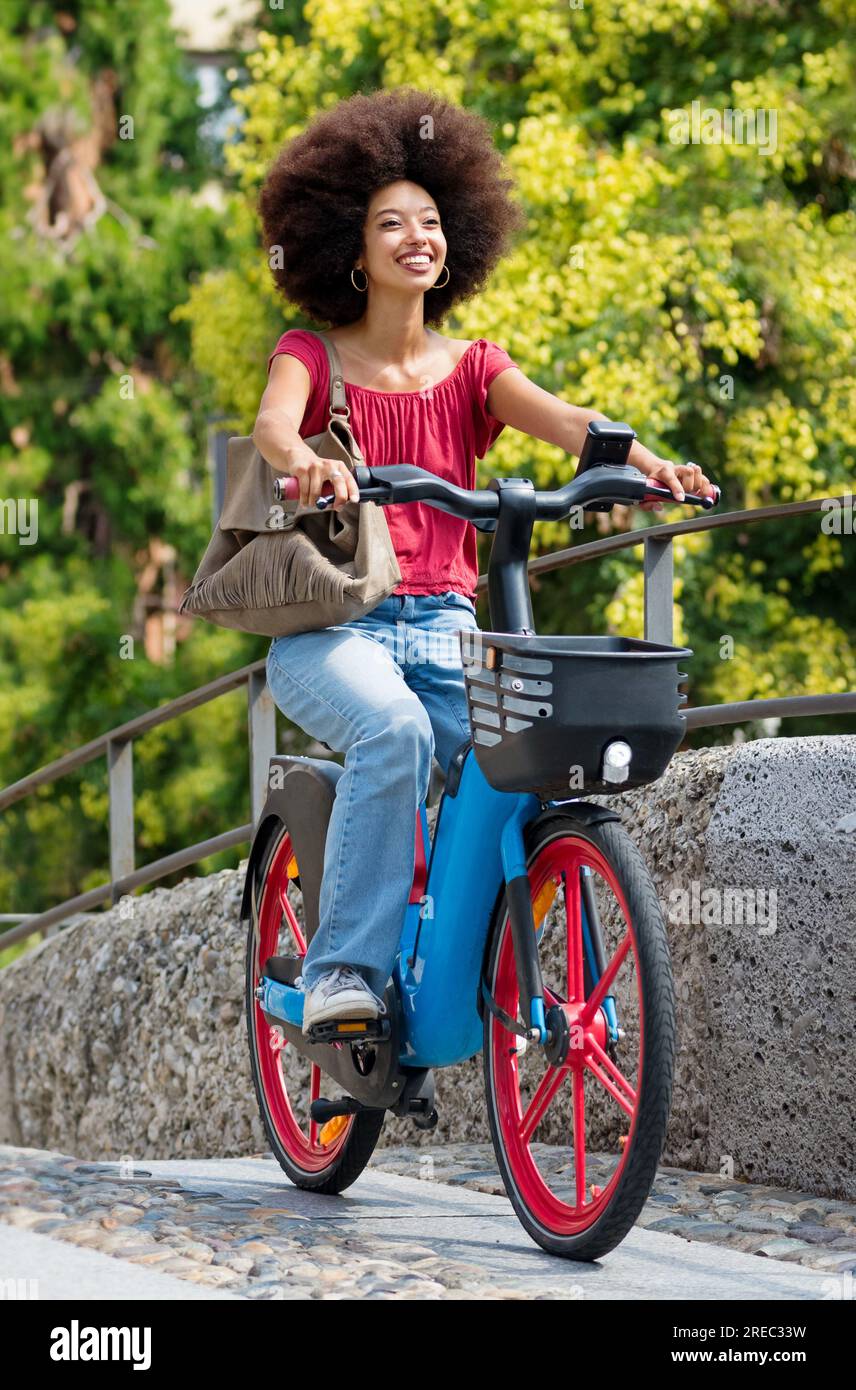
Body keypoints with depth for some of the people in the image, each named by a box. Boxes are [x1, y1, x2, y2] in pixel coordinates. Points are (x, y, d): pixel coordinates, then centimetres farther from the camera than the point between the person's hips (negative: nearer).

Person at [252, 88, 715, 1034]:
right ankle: (345, 968, -28)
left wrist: (641, 460, -29)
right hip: (328, 625, -3)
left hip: (442, 626, 3)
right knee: (394, 732, -35)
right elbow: (271, 425, -18)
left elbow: (561, 419, -7)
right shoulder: (312, 357, 5)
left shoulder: (471, 369, 12)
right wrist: (305, 461, -44)